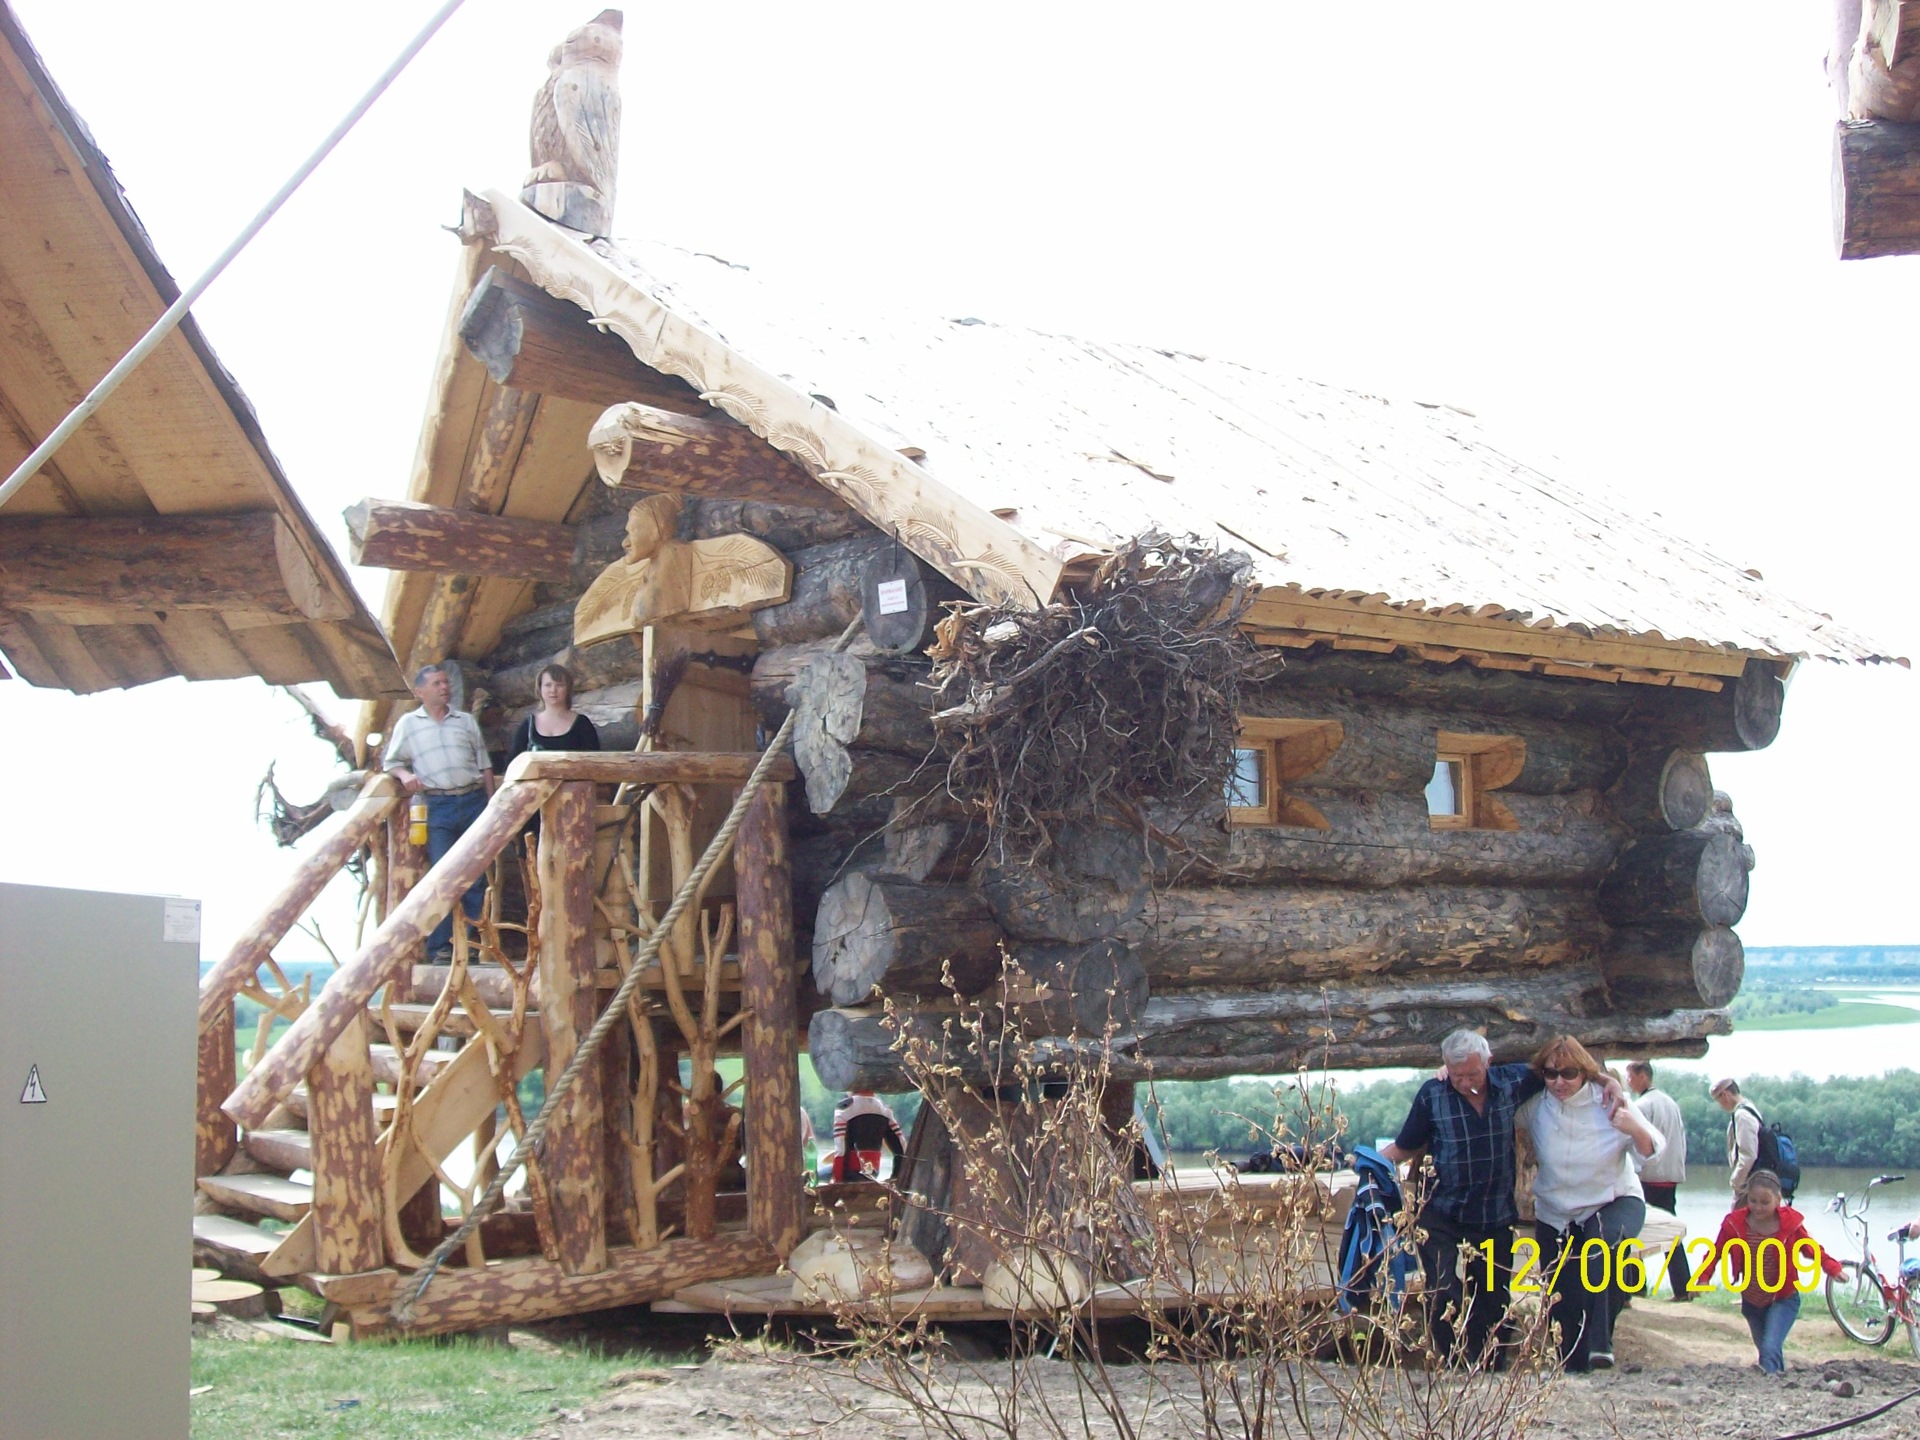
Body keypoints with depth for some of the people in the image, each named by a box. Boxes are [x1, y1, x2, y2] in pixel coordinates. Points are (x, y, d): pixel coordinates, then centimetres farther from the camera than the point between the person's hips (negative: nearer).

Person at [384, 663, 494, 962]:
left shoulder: (466, 721, 15)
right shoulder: (408, 724, 9)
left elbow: (485, 765, 16)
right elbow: (391, 762, 9)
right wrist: (404, 775, -13)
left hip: (474, 801, 2)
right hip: (437, 806, -2)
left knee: (476, 876, 1)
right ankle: (440, 947, -4)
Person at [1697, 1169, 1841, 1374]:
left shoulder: (1790, 1223, -16)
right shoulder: (1735, 1223, -13)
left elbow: (1812, 1250, -3)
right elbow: (1717, 1252, -2)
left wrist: (1833, 1269, -20)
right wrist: (1704, 1277, -16)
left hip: (1783, 1299, -3)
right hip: (1751, 1302, 3)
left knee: (1770, 1348, -21)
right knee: (1765, 1349, 18)